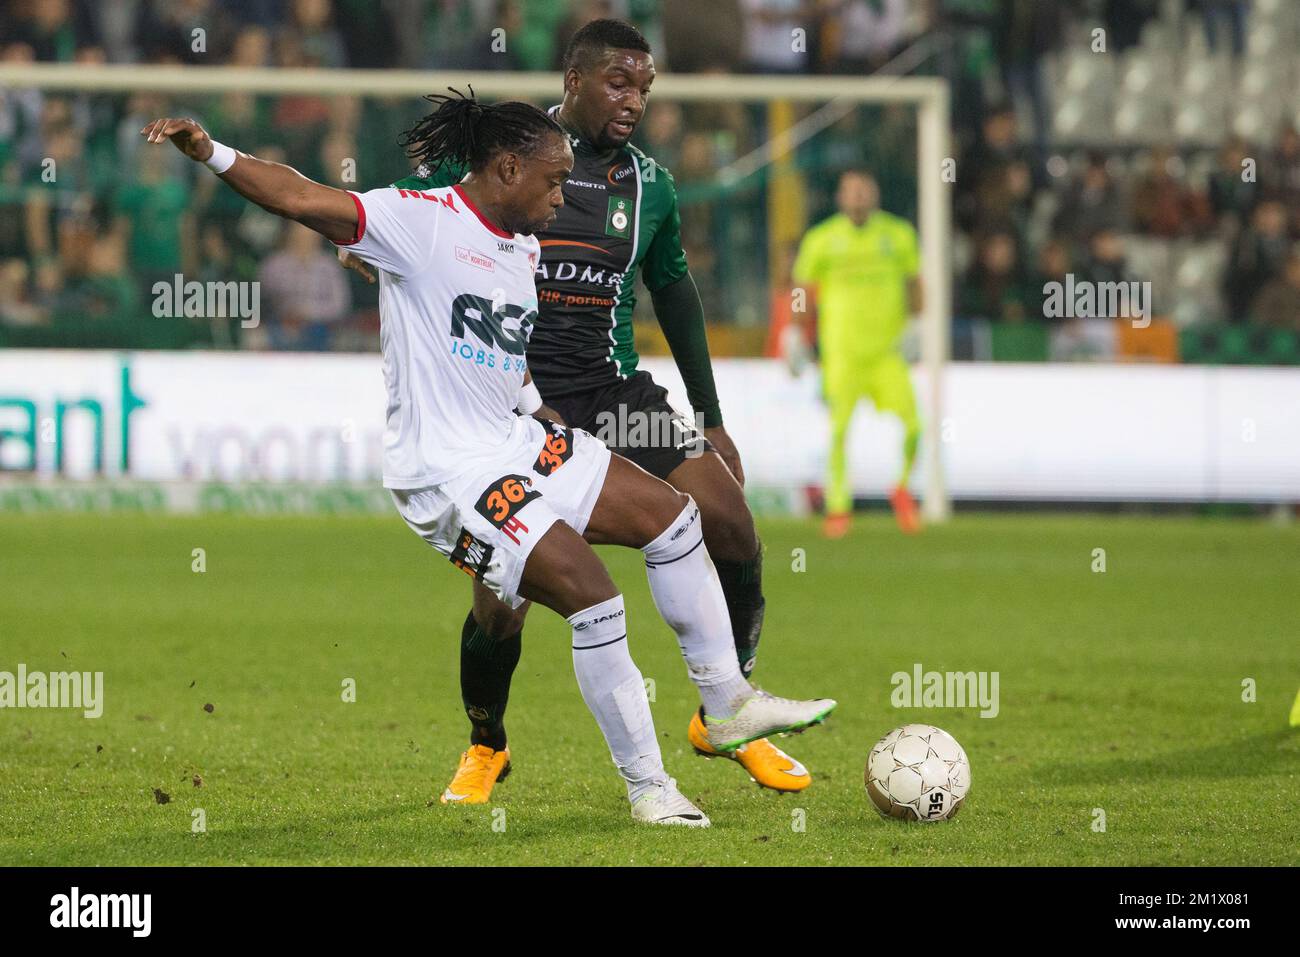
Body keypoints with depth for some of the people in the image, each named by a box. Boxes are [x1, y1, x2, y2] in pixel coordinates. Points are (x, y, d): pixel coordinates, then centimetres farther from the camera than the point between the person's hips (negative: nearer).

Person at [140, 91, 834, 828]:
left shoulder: (524, 250, 12)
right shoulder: (422, 221, -14)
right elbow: (302, 200, -24)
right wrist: (212, 154, -35)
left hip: (514, 440, 10)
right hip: (448, 472, -10)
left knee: (671, 514, 10)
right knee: (592, 594, -17)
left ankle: (728, 703, 24)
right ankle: (647, 787, -2)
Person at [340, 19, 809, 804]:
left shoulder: (650, 185, 8)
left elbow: (674, 290, 20)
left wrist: (712, 421, 21)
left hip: (614, 395, 3)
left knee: (733, 530, -13)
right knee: (500, 608, -12)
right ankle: (486, 749, 20)